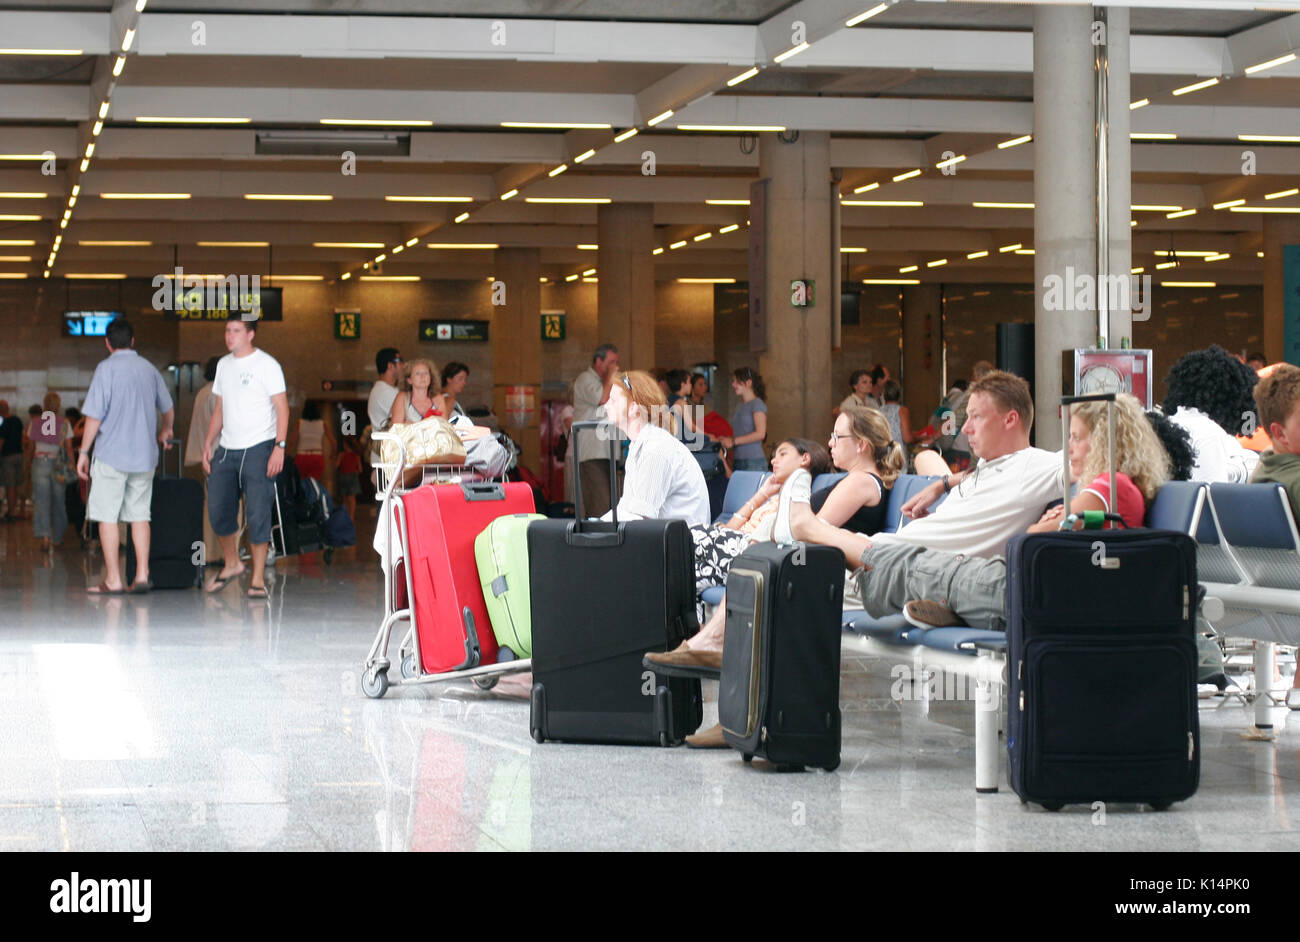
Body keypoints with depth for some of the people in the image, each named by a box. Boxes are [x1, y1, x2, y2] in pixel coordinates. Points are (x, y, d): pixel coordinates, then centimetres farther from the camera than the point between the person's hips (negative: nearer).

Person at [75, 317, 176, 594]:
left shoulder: (106, 369, -8)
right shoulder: (149, 369, 9)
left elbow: (94, 416, -12)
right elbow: (168, 409, 22)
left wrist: (83, 451, -4)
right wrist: (165, 432, 42)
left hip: (111, 454, -5)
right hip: (145, 455, 5)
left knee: (107, 515, 1)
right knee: (139, 514, 10)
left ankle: (113, 579, -1)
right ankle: (142, 575, 5)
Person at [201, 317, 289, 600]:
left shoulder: (266, 365, -5)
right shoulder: (224, 365, 14)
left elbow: (282, 407, -8)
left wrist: (279, 446, -17)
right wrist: (208, 443, 12)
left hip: (258, 448, -6)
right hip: (226, 449, 6)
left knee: (257, 513, -7)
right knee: (218, 510, 6)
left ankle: (258, 579, -2)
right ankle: (231, 563, 27)